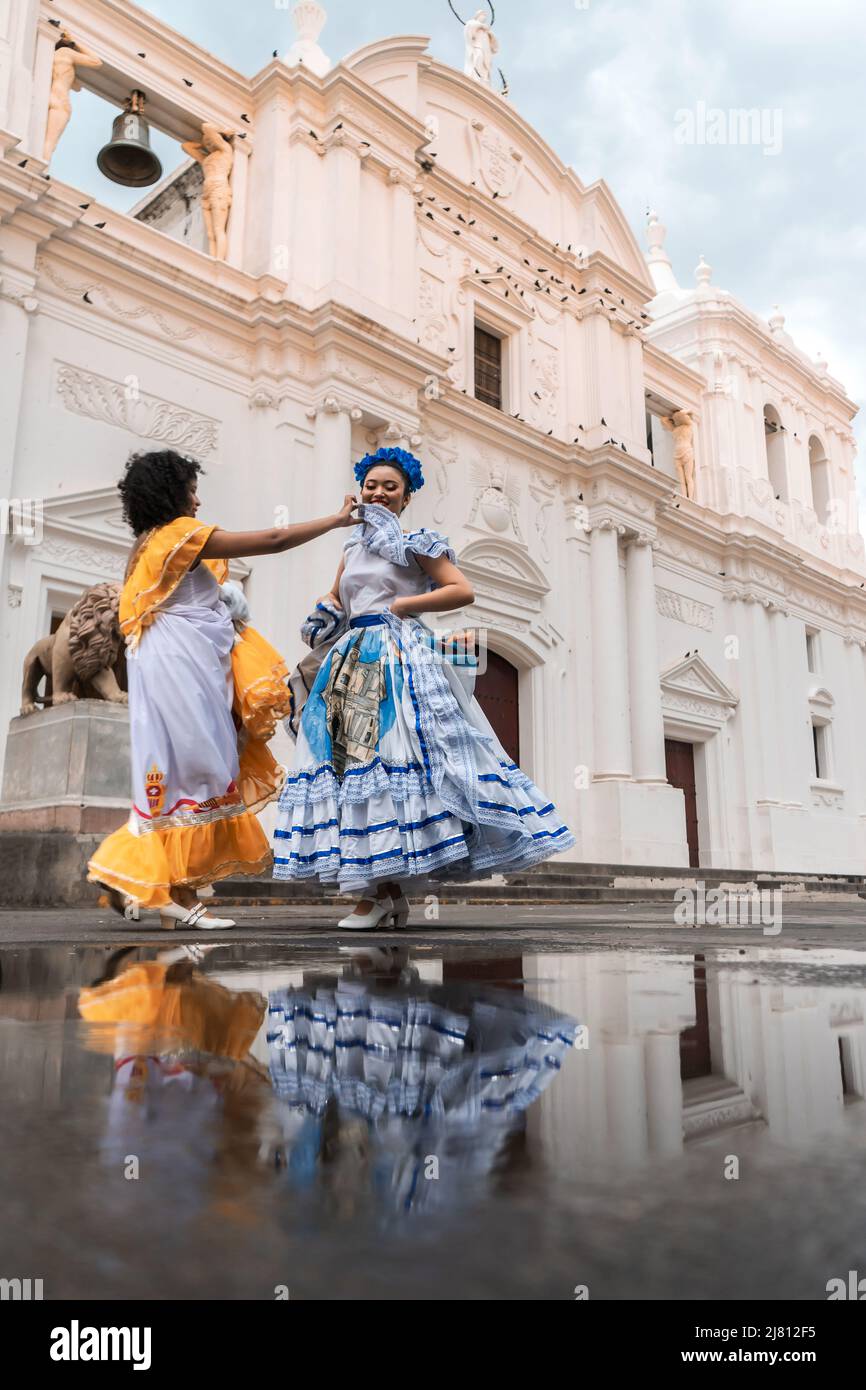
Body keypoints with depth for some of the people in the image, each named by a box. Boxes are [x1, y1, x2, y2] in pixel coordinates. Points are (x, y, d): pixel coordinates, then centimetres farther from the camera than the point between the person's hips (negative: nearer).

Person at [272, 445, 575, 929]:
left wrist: (401, 605, -9)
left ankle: (380, 892, -11)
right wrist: (331, 615, 10)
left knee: (385, 758, -14)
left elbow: (463, 590, -7)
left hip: (398, 658, -7)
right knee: (350, 761, 0)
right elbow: (333, 599, 34)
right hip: (353, 660, 7)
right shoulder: (354, 545, 21)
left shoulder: (414, 543, 3)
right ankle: (392, 893, 5)